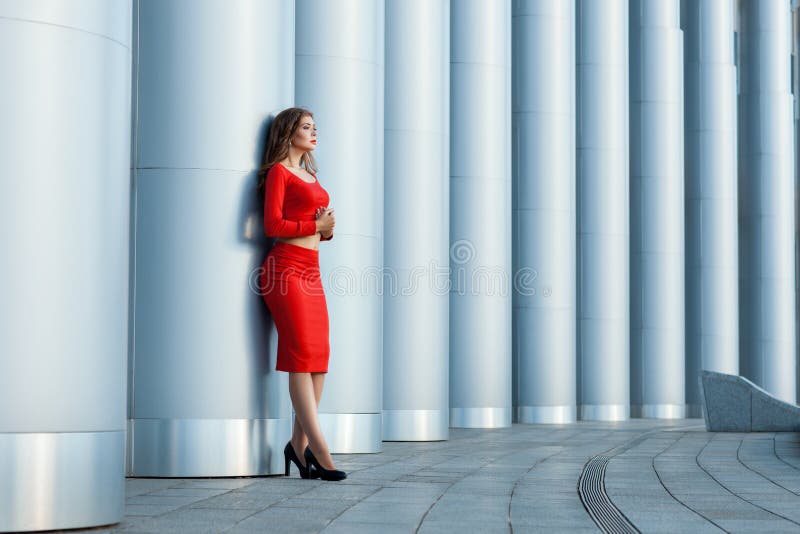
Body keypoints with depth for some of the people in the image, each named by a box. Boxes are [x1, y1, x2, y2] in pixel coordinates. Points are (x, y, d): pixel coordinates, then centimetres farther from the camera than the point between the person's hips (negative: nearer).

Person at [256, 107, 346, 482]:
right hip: (286, 265, -8)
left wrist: (327, 229, 3)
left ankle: (299, 444, 10)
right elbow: (272, 225, -12)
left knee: (319, 357, 3)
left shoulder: (310, 175, 23)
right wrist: (316, 225, -7)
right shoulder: (278, 171, -2)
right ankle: (318, 448, -13)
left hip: (311, 271, 8)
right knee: (301, 354, -10)